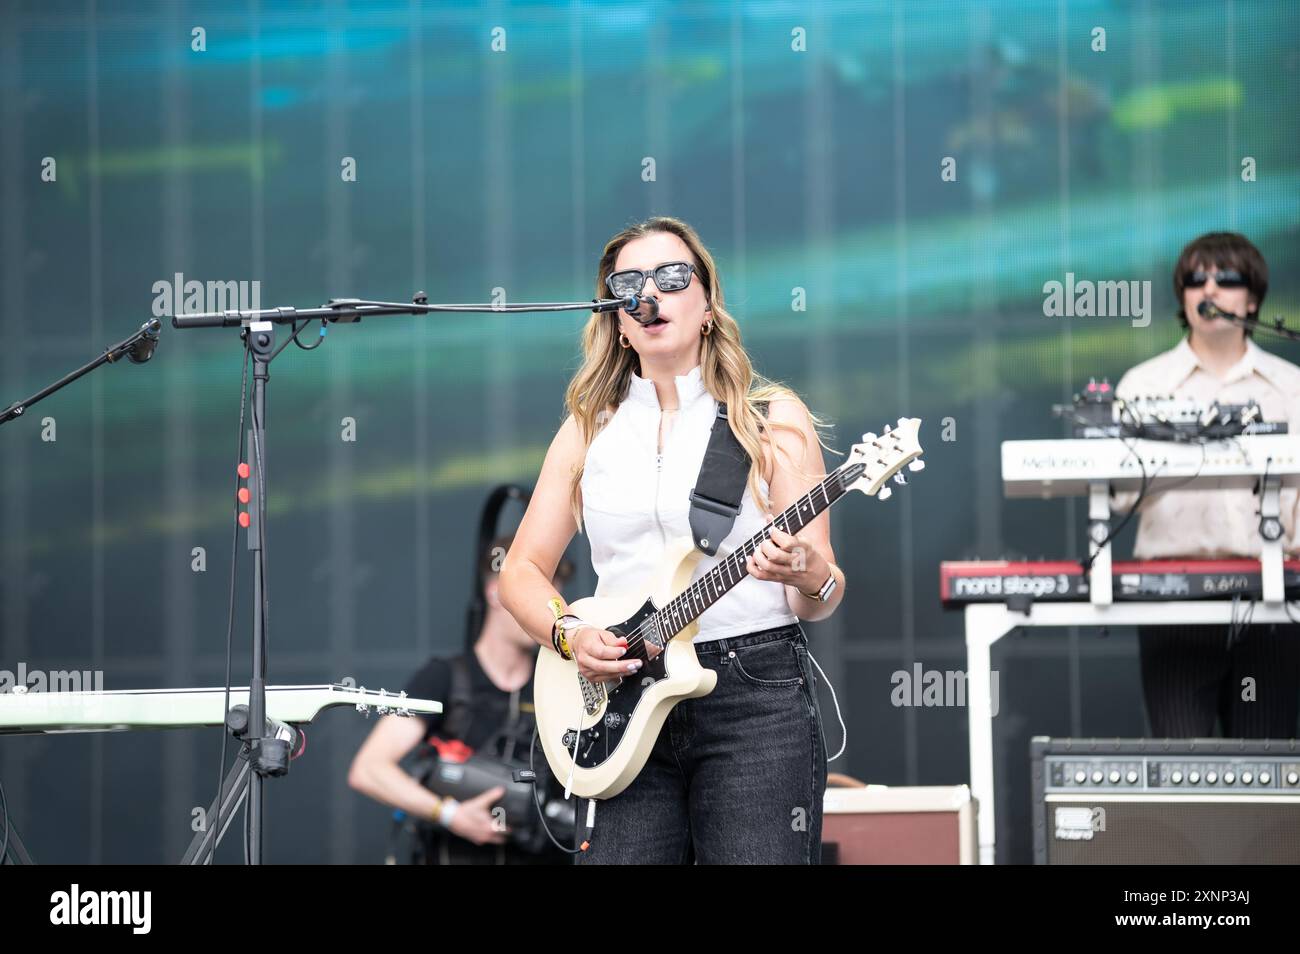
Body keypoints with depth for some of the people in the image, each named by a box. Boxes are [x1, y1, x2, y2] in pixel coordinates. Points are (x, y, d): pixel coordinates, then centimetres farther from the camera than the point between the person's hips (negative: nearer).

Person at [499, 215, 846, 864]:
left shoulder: (772, 418, 4)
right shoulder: (588, 430, 13)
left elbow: (822, 600, 2)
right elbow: (521, 572, 16)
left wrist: (809, 578, -22)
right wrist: (571, 635, -4)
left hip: (757, 696, -2)